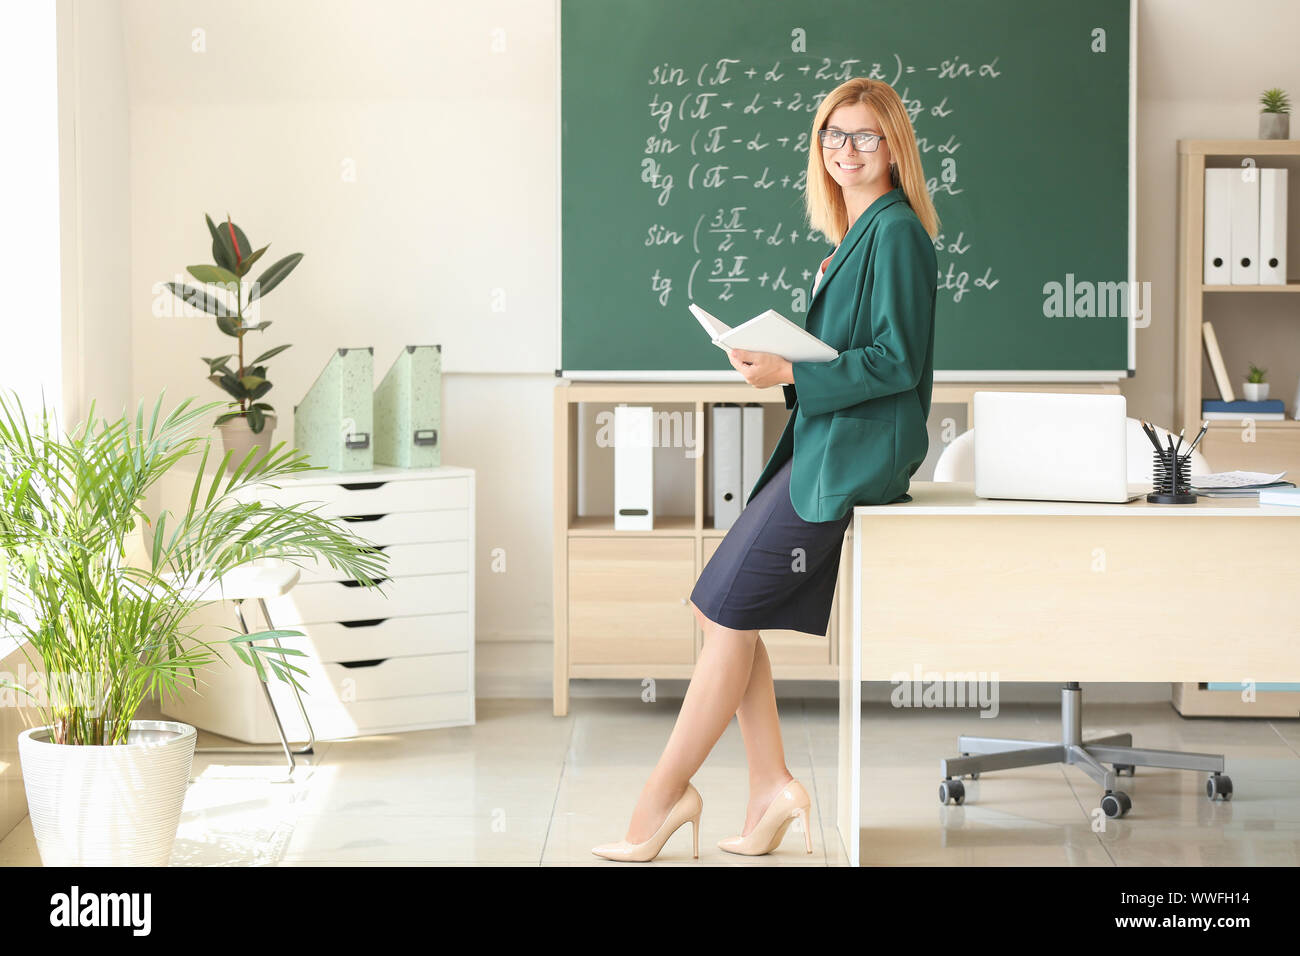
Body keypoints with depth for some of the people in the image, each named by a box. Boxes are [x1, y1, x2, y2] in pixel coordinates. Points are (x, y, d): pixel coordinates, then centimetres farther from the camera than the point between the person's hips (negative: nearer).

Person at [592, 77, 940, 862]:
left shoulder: (895, 230, -11)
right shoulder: (860, 232, 19)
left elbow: (897, 362, -18)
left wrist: (789, 375, -19)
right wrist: (773, 360, 7)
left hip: (853, 454, -10)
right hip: (825, 443, 10)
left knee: (730, 610, -7)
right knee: (727, 611, 6)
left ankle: (667, 794, 2)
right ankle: (772, 788, 8)